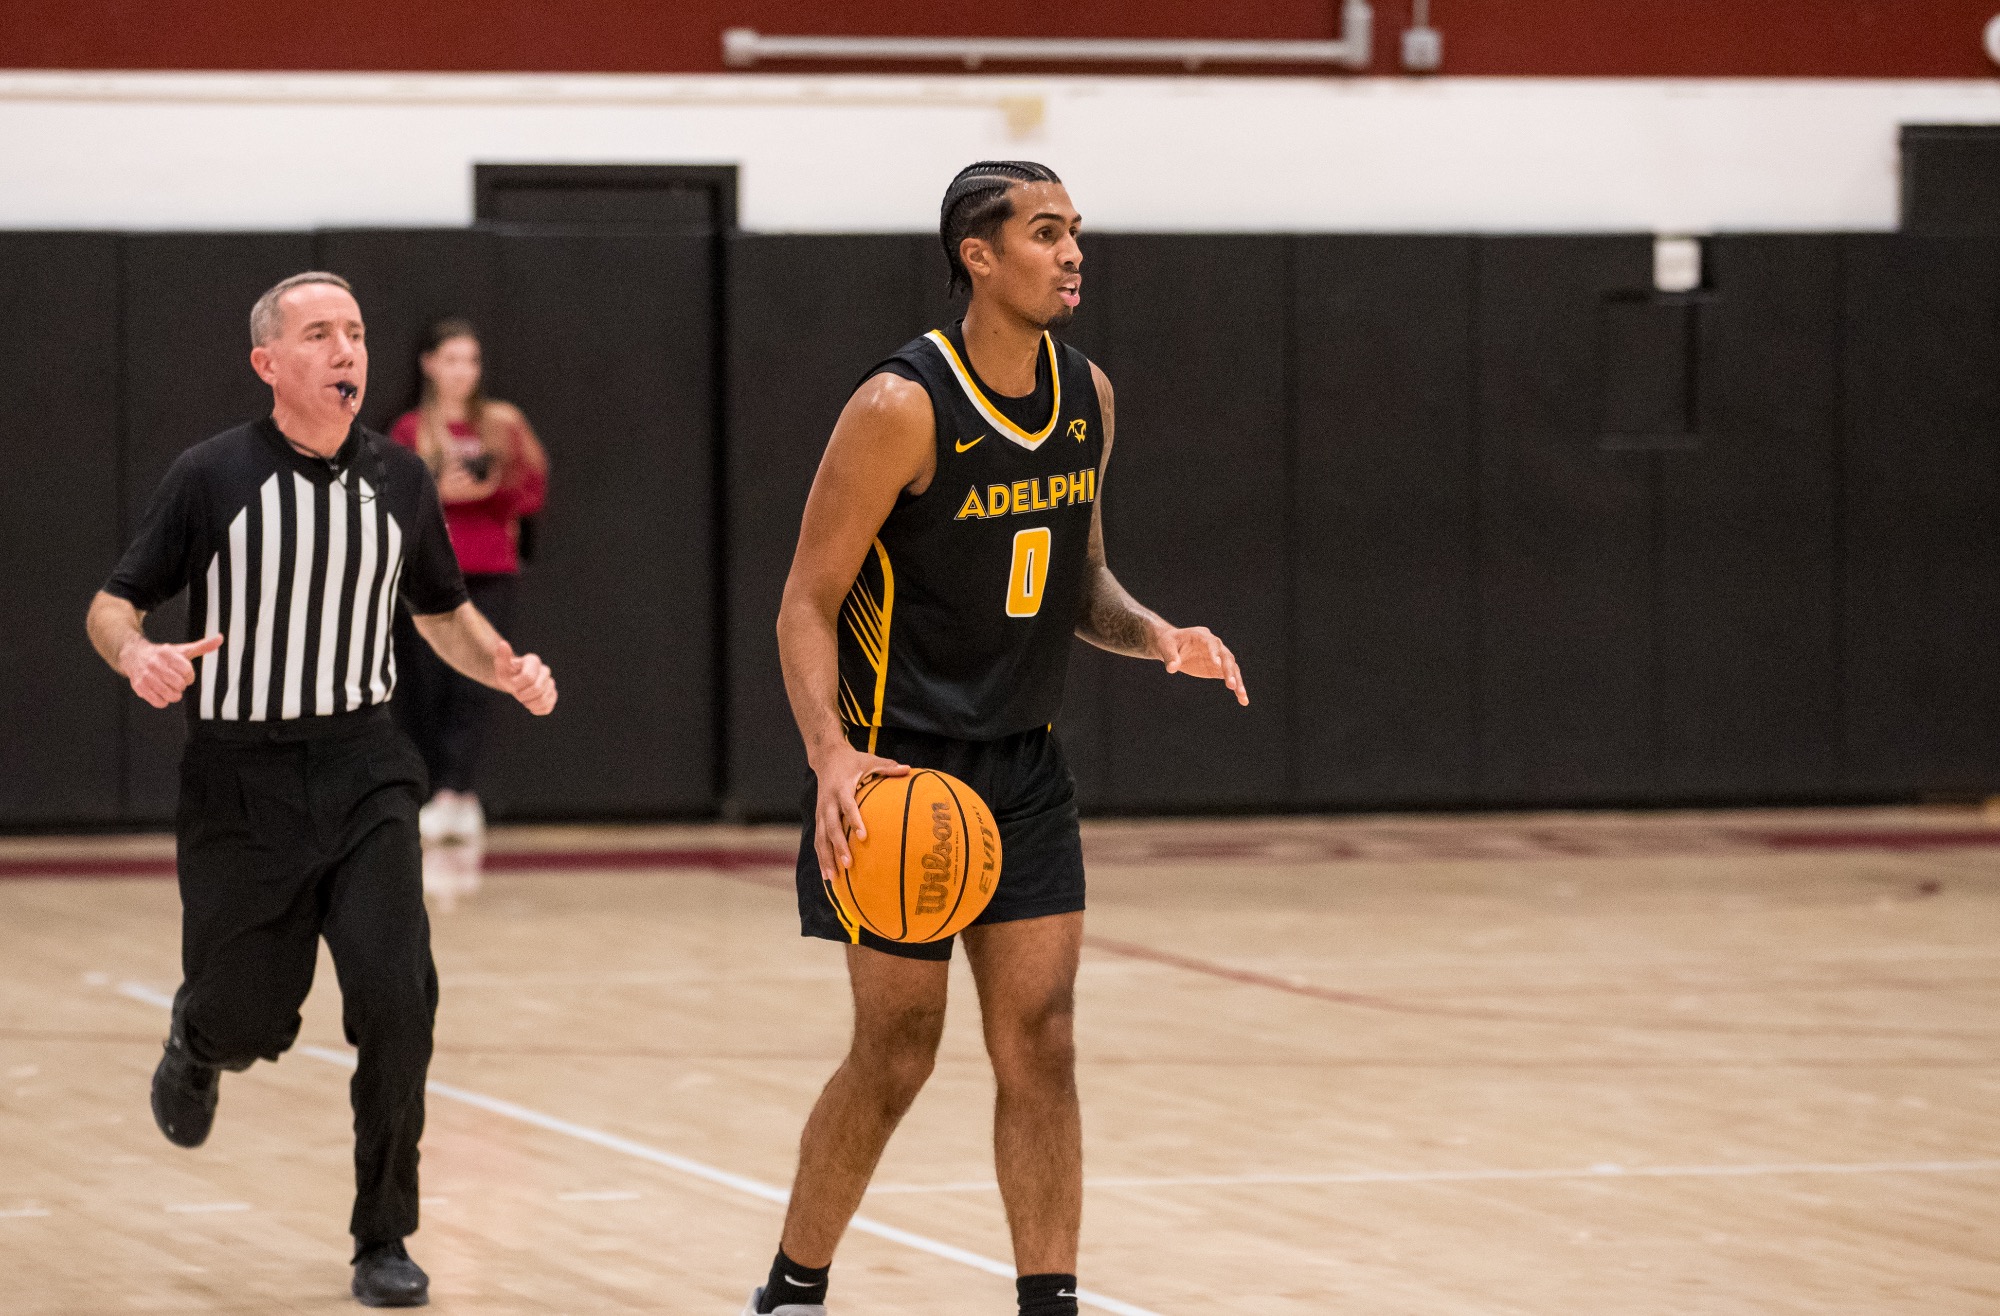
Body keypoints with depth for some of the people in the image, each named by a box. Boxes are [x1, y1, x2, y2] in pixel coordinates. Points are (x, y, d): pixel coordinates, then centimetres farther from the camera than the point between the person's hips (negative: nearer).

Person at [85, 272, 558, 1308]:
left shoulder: (398, 482, 3)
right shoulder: (211, 477, -7)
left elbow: (440, 611, 19)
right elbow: (112, 605, -1)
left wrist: (507, 669, 0)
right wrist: (136, 654, -25)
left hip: (363, 767, 2)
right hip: (240, 777, -2)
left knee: (395, 994, -15)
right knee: (251, 1022, 4)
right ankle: (197, 1038, 45)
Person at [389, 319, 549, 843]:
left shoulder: (502, 424, 9)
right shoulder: (410, 430, 7)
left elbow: (533, 494, 7)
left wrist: (491, 489, -12)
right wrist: (438, 491, -14)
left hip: (489, 577, 0)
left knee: (471, 687, -14)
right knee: (425, 689, -3)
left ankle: (452, 792, -19)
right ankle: (460, 801, 5)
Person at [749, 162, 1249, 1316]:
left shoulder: (1087, 397, 3)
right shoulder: (904, 408, -18)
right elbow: (808, 603, -15)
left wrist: (1157, 637, -5)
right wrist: (832, 754, -29)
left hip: (1025, 766, 6)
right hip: (900, 766, -6)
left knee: (1040, 1042, 0)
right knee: (897, 1054, 0)